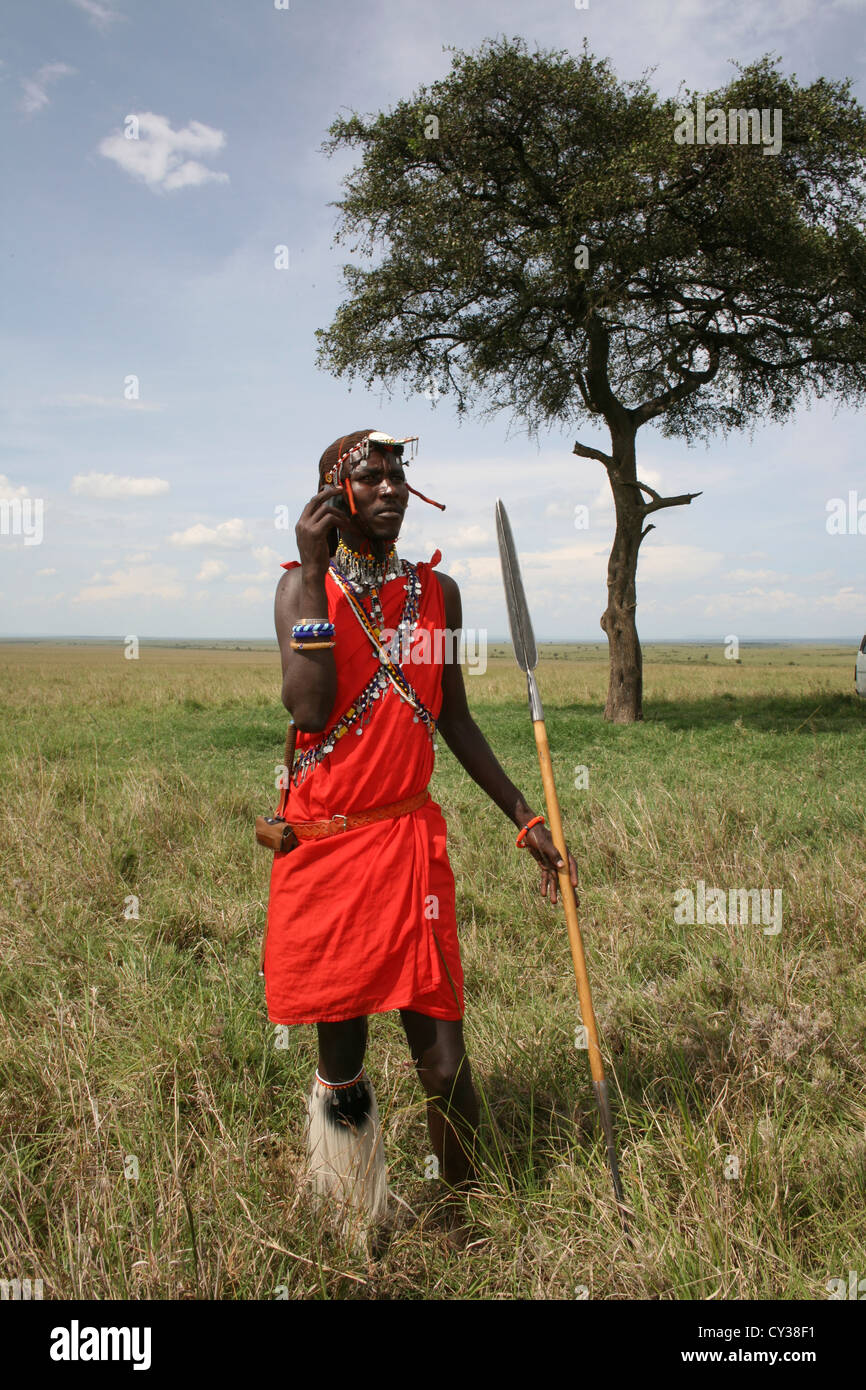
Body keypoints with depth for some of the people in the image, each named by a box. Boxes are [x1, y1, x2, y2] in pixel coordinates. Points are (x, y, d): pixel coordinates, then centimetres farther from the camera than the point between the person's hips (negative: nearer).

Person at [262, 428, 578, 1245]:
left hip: (409, 840, 2)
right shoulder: (304, 584, -3)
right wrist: (314, 570, -18)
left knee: (442, 1056, -1)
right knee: (339, 1053, 11)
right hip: (322, 843, -2)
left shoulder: (437, 591, 7)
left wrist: (526, 821, 11)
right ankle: (356, 1228, 35)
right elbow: (310, 709, -20)